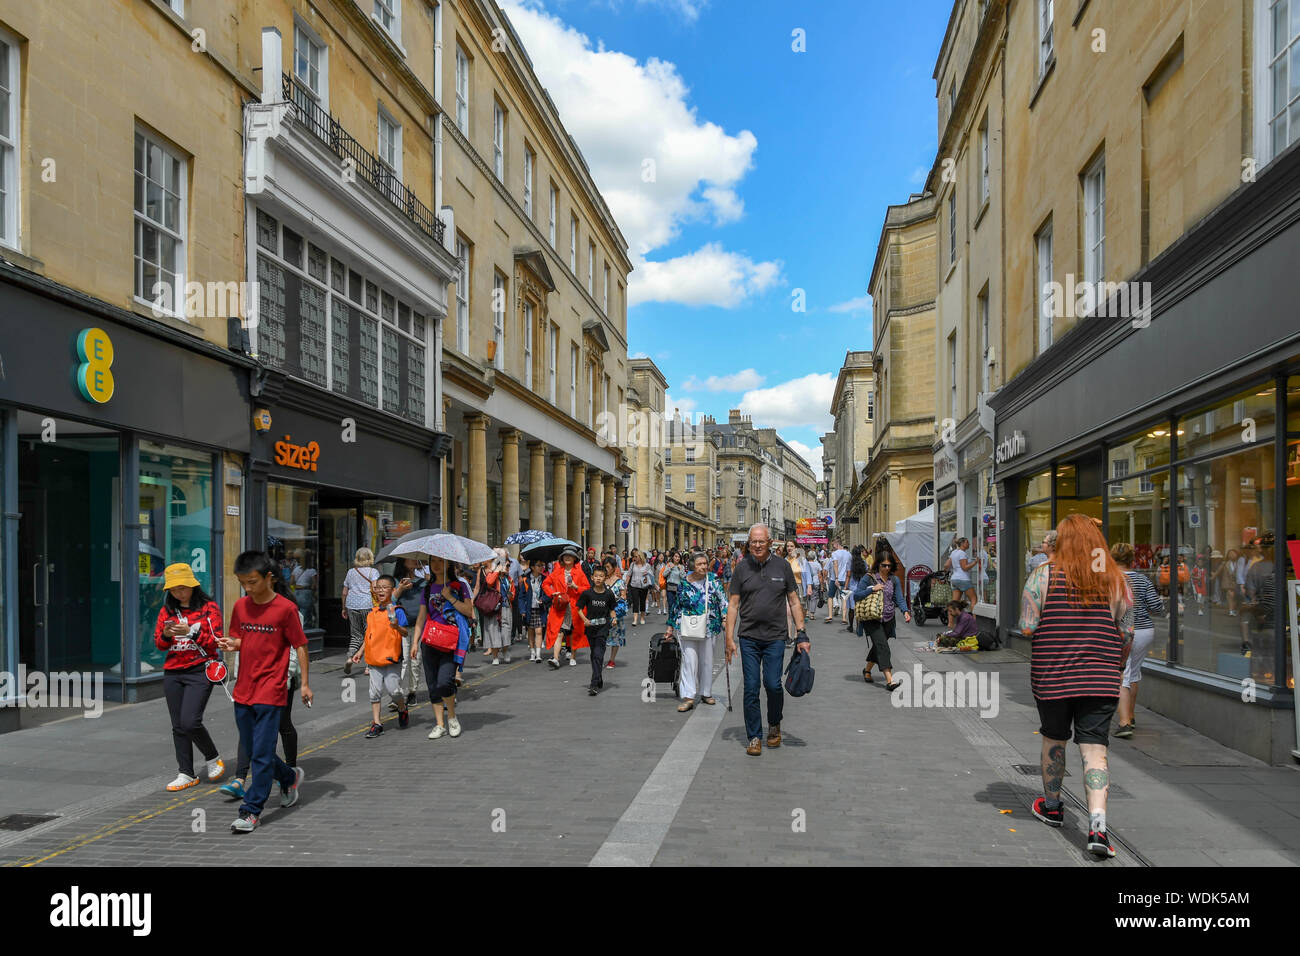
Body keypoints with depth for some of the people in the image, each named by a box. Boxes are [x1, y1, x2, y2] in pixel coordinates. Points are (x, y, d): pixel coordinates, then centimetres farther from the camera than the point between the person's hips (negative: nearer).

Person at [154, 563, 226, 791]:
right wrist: (166, 635, -10)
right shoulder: (167, 610, 11)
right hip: (173, 673, 5)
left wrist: (190, 632, -20)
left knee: (190, 722, -14)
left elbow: (215, 641, -7)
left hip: (200, 671, -5)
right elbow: (159, 644, 12)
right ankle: (186, 774, 14)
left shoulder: (209, 608, -2)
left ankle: (212, 758, 11)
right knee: (178, 726, 6)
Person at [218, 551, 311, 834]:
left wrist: (305, 683, -6)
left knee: (261, 754, -6)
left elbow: (300, 646, -5)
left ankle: (251, 811, 2)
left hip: (270, 693, -6)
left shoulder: (285, 608, -10)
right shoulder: (241, 606, 6)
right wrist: (231, 644, -7)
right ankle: (290, 777, 38)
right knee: (251, 750, 15)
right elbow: (239, 639, 17)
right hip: (243, 691, 6)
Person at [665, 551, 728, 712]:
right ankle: (688, 697, -7)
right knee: (689, 660, -7)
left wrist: (725, 615, -22)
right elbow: (677, 605, 9)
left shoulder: (713, 580, 0)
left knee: (707, 661, 10)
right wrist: (671, 627, 12)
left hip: (708, 629, 1)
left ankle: (706, 693, 25)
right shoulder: (684, 582, 1)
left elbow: (723, 599, -5)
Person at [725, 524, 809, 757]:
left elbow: (794, 602, 7)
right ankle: (754, 737, 12)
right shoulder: (742, 568, 2)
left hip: (775, 637, 0)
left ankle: (774, 725, 23)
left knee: (773, 684, -5)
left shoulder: (782, 567, 3)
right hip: (748, 637, 0)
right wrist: (730, 637, -3)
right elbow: (733, 604, 3)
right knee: (751, 688, 0)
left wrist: (801, 634, 1)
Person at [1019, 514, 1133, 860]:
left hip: (1052, 675, -1)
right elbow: (1127, 632, 3)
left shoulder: (1043, 574, -6)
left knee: (1053, 738, 18)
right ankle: (1097, 825, -11)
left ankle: (1051, 806, 35)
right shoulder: (1116, 578, 2)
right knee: (1094, 748, 1)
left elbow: (1026, 628, -9)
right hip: (1101, 678, 1)